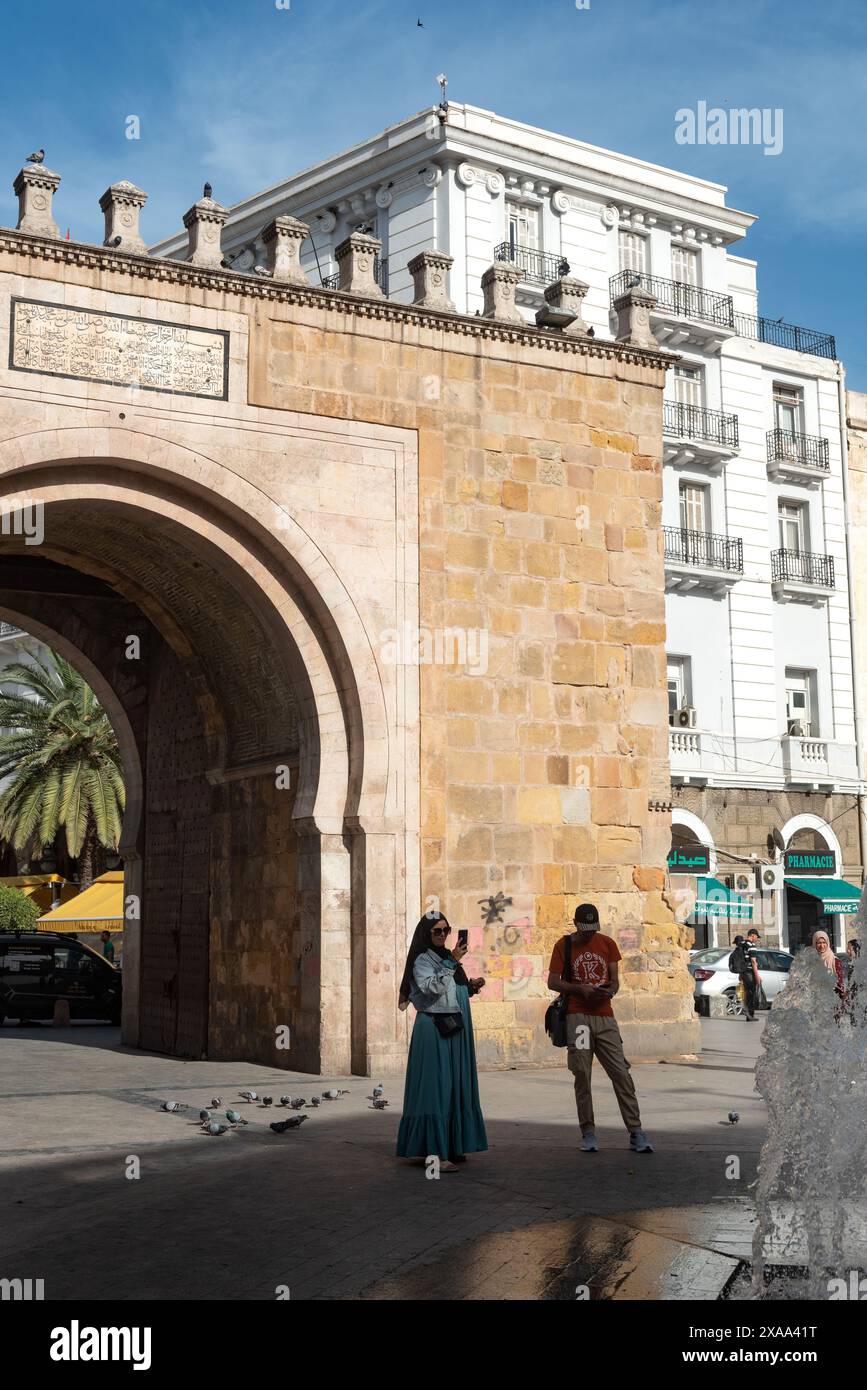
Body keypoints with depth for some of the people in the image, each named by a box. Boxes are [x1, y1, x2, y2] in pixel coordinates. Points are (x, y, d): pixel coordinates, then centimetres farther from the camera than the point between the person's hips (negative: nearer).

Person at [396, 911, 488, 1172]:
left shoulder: (447, 957, 17)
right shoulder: (422, 960, -6)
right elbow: (431, 988, -23)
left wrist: (471, 987, 8)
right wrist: (452, 963, -25)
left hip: (455, 1029, 8)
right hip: (433, 1029, -8)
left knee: (455, 1086, 10)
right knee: (435, 1087, -10)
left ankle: (451, 1146, 17)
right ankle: (433, 1152, -12)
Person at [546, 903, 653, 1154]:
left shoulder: (607, 944, 10)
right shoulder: (564, 945, 2)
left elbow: (615, 980, 12)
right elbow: (552, 982, 1)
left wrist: (610, 991, -11)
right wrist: (581, 989, -14)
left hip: (605, 1016, 2)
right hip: (577, 1017, -2)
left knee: (621, 1073, -2)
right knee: (582, 1075, -2)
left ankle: (636, 1131, 0)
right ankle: (588, 1132, 7)